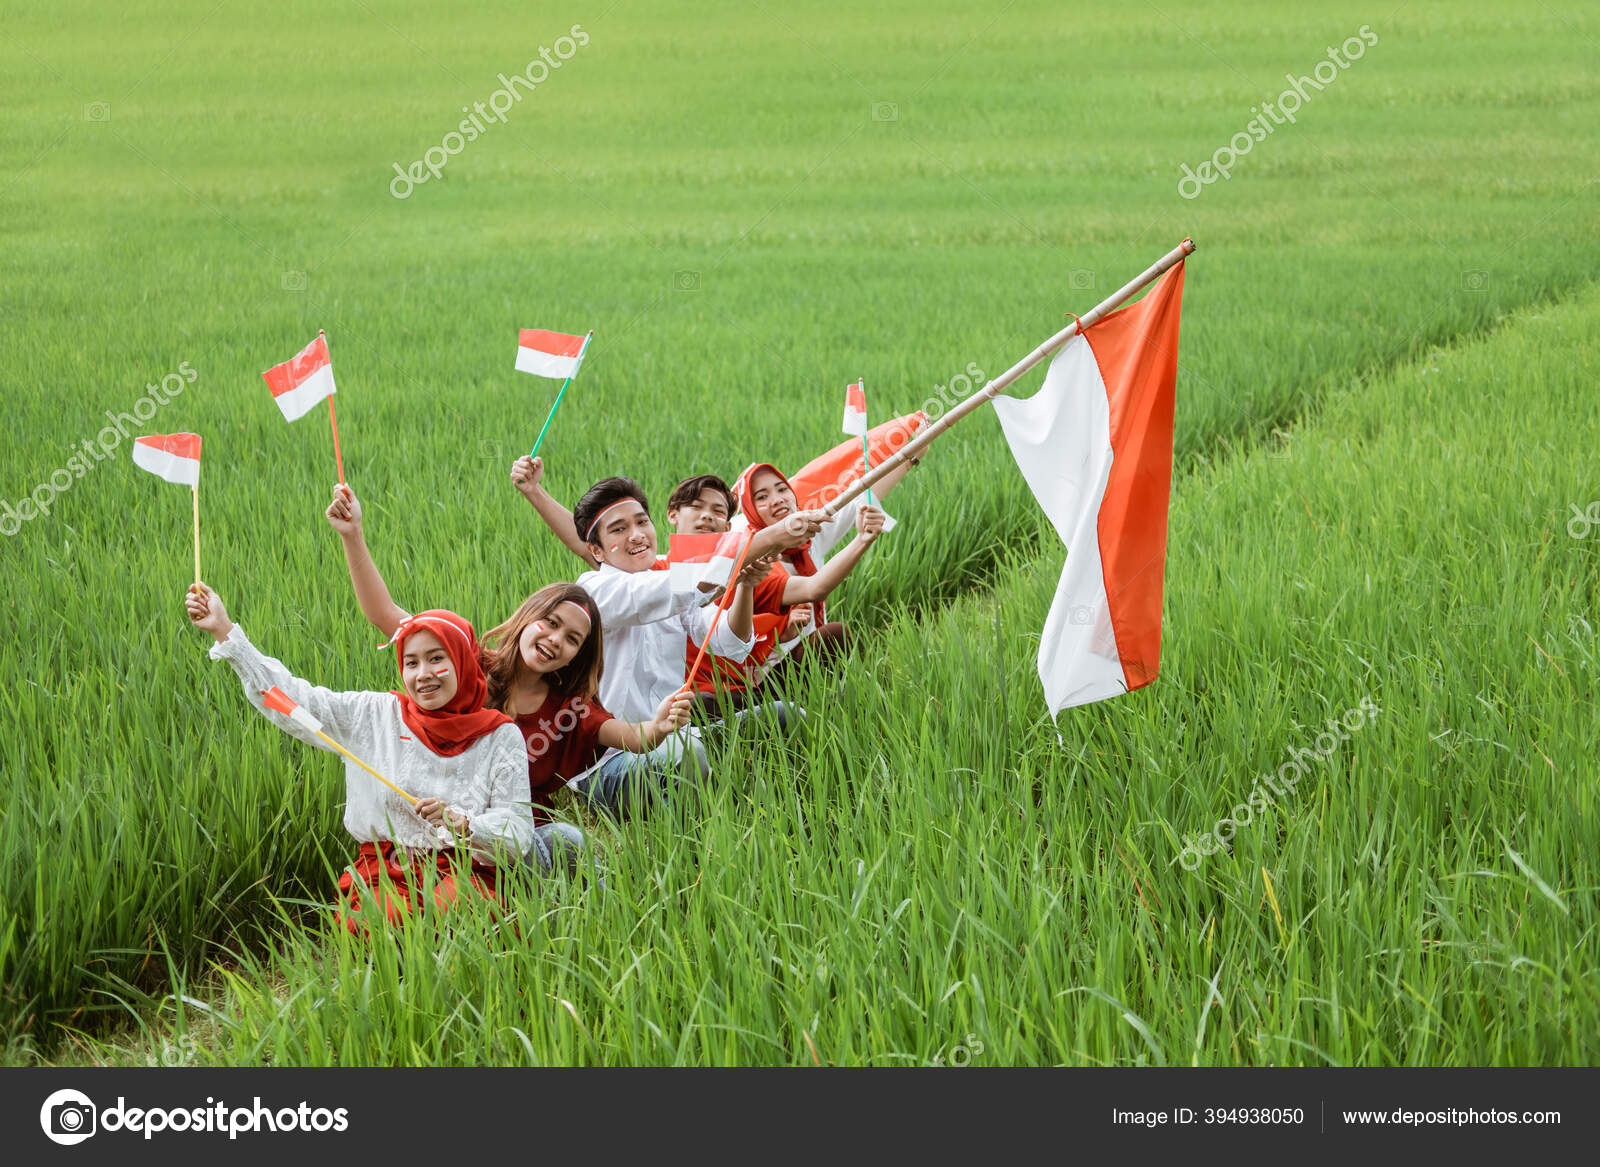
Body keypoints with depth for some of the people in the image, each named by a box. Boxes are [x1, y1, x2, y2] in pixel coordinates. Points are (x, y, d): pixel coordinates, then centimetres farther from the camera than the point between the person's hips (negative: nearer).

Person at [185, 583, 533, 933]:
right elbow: (291, 698, 9)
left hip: (465, 875, -1)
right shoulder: (376, 715, 9)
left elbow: (518, 835, 2)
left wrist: (461, 824, -19)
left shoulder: (501, 737, 6)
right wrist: (224, 631, 5)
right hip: (384, 874, 1)